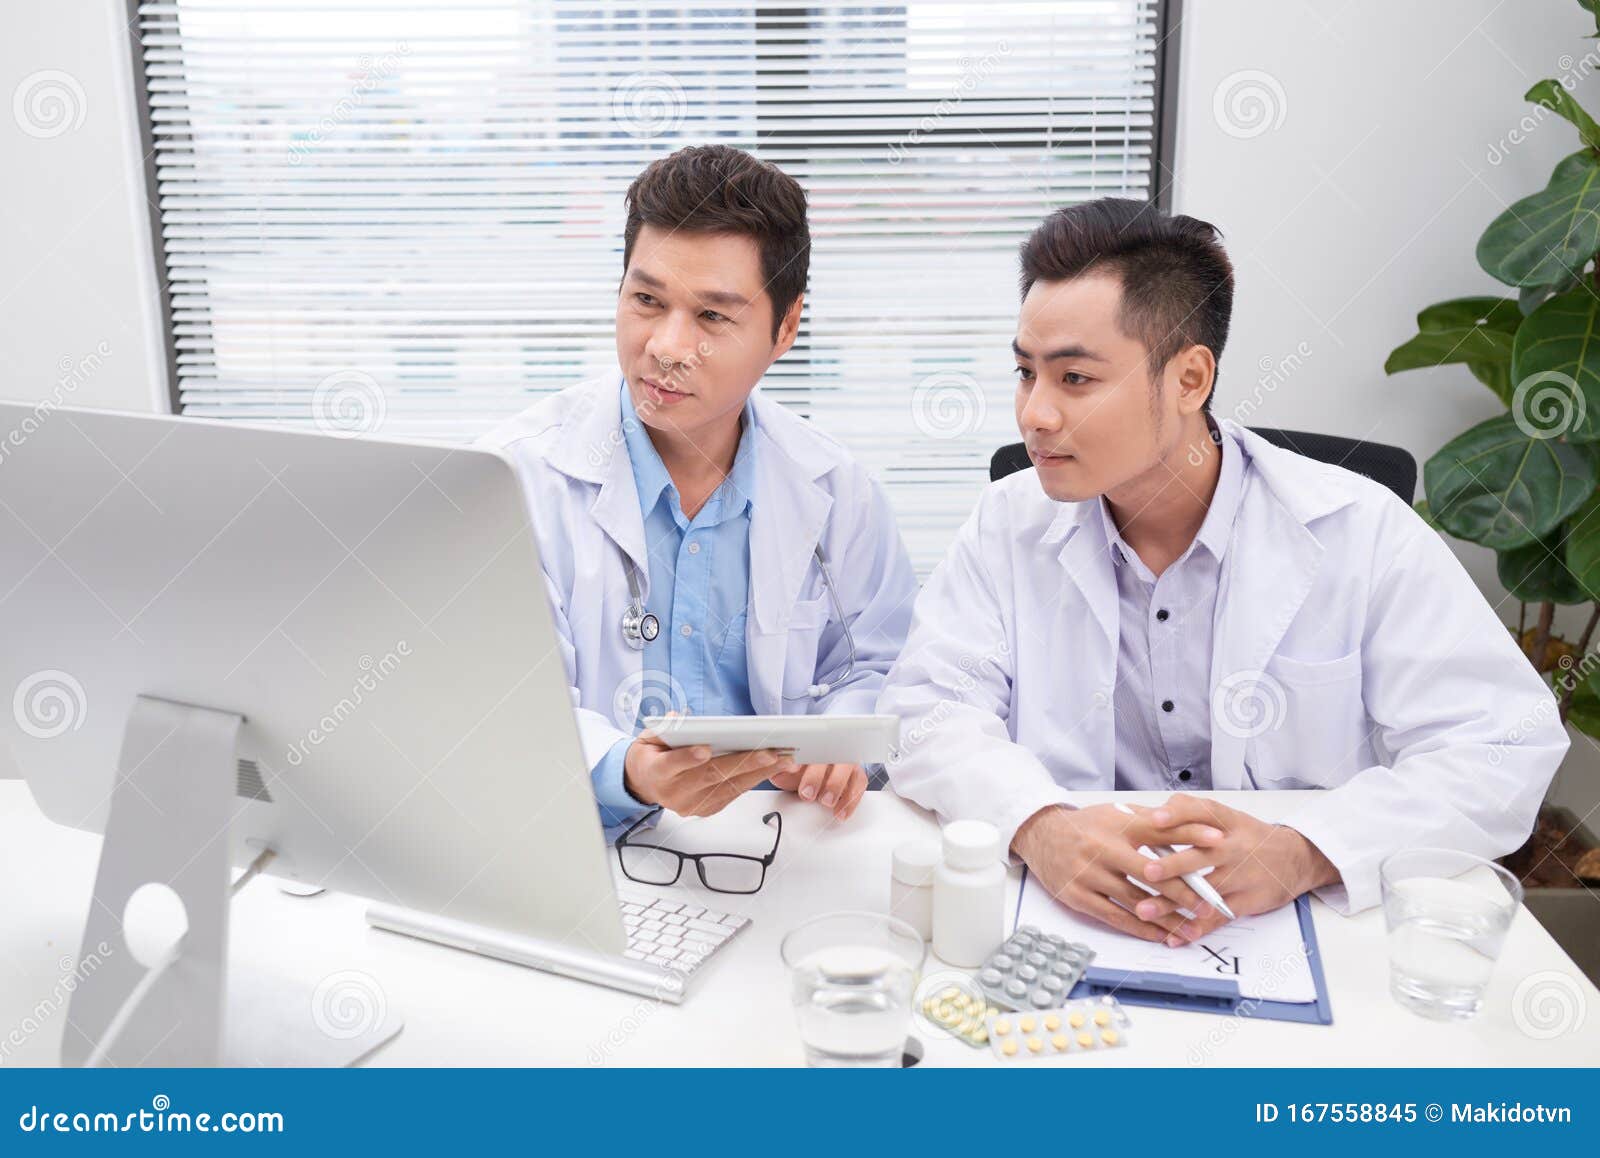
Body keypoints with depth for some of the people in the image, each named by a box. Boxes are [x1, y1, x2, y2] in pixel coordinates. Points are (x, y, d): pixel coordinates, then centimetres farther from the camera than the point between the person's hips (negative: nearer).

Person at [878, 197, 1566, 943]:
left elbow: (1504, 749, -9)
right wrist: (1035, 826, -29)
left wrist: (1299, 853, -27)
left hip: (1300, 934, 1)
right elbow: (927, 713, -8)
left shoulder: (1359, 531, -5)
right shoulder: (1010, 524, -1)